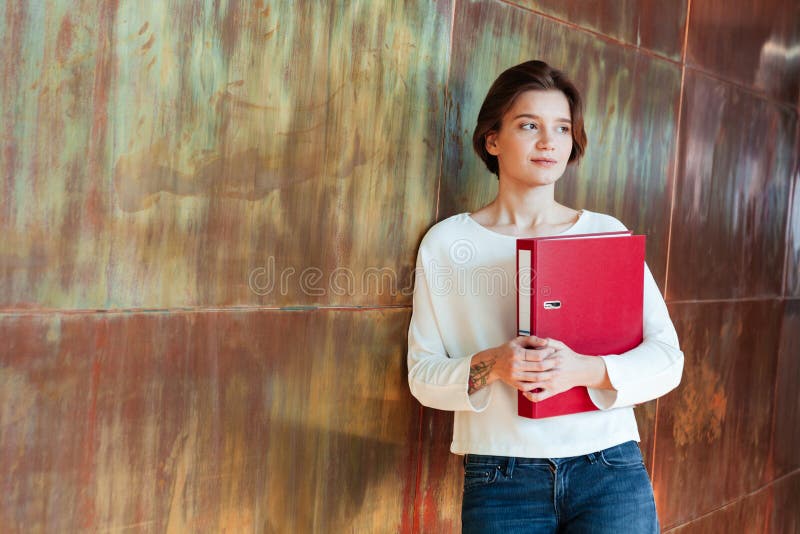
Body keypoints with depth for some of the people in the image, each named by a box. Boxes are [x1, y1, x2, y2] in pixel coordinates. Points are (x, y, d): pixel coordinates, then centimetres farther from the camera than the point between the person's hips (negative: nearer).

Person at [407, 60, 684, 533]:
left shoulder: (608, 233, 4)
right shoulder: (446, 242, 2)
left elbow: (668, 359, 0)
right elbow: (423, 374, 1)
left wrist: (588, 370, -18)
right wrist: (490, 366, -18)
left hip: (611, 473, 1)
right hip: (501, 480, -1)